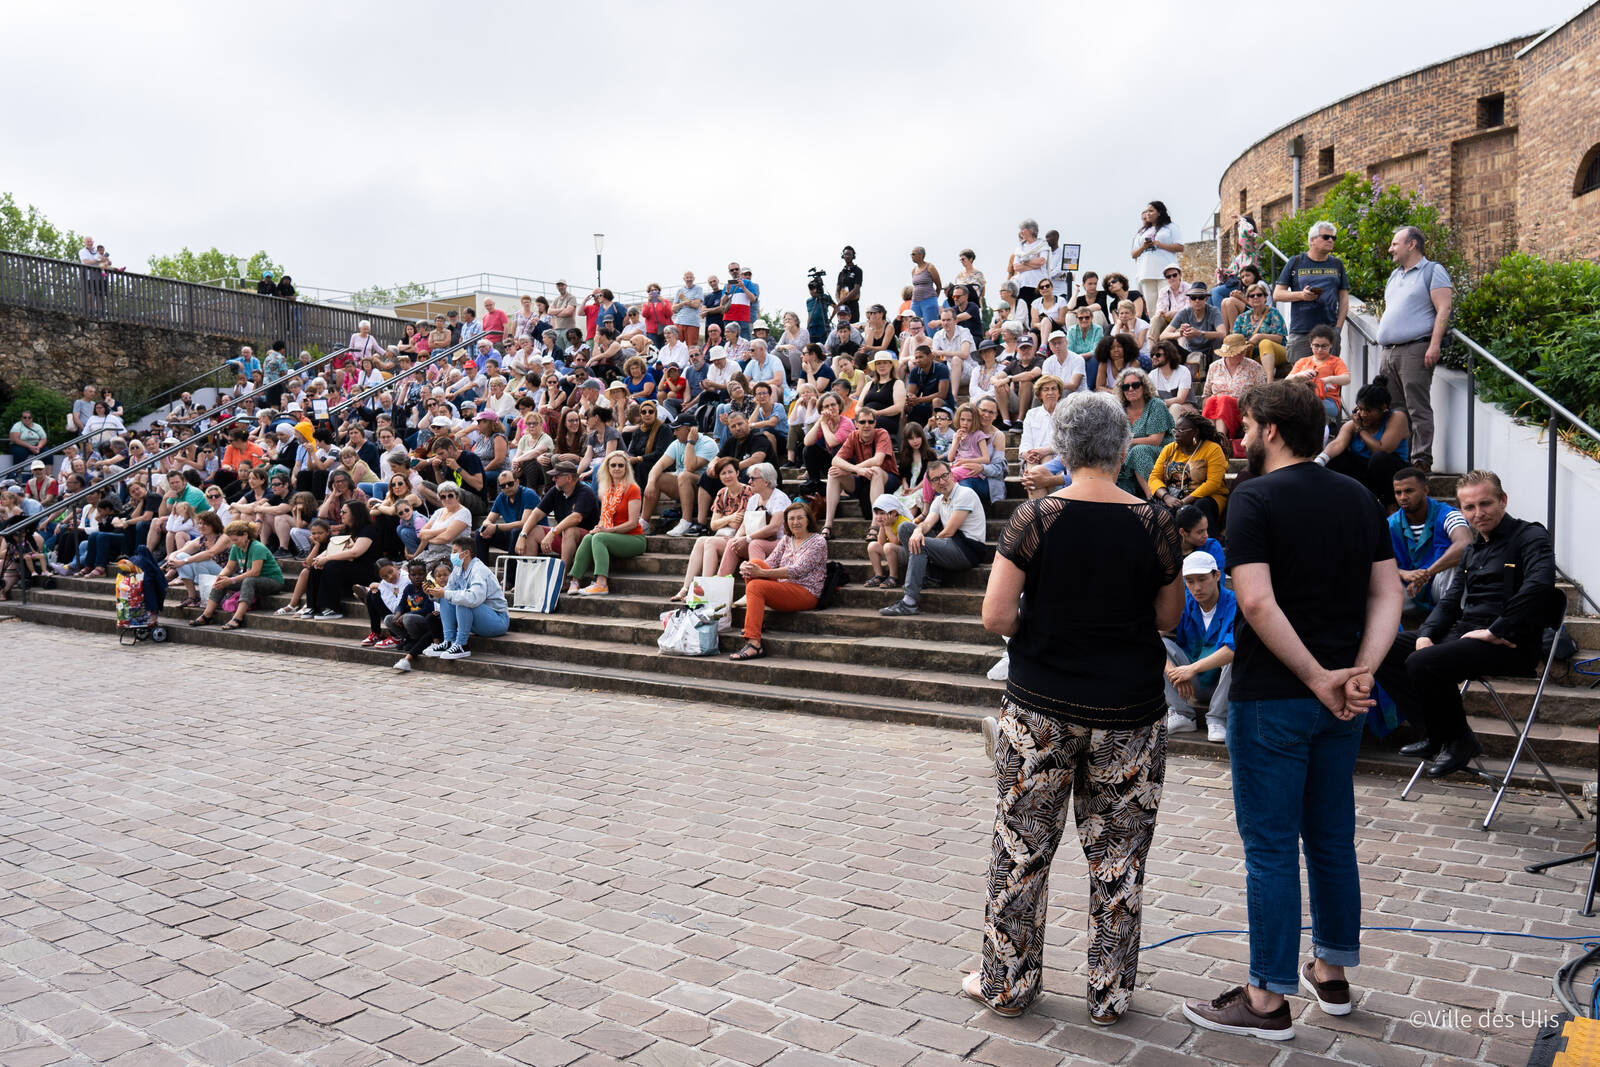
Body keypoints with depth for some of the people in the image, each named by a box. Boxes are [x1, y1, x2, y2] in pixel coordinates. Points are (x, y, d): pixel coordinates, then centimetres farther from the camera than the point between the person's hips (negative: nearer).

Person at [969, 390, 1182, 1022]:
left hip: (1040, 708, 0)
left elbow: (995, 617, -12)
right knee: (1117, 857, 14)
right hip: (1128, 714, 1)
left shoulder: (1035, 519, -10)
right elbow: (1169, 617, 3)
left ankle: (1008, 983, 26)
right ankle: (1109, 994, 26)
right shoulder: (1153, 524, -7)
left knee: (1022, 850, 13)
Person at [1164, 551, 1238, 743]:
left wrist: (1193, 668, -36)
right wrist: (1171, 670, -29)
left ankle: (1217, 720, -21)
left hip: (1224, 683, -4)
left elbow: (1235, 646, -33)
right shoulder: (1183, 603, -3)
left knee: (1236, 652, -33)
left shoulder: (1234, 605, -15)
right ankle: (1182, 715, -17)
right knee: (1159, 642, -16)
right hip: (1193, 685, 4)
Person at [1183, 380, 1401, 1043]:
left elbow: (1258, 602, -24)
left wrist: (1316, 677, -17)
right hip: (1340, 698, 7)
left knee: (1270, 848, 2)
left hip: (1271, 697, -7)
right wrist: (1360, 671, -8)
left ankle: (1268, 1000, 11)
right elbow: (1388, 594, 3)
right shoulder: (1359, 499, 8)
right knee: (1332, 836, 18)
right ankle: (1331, 973, 32)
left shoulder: (1255, 498, -13)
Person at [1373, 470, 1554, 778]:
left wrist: (1495, 630, -23)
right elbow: (1452, 599, 21)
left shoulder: (1529, 536, -4)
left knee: (1422, 663, -30)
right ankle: (1438, 734, 1)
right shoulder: (1473, 549, 21)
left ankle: (1458, 741, -6)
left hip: (1507, 643, -8)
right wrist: (1426, 633, 1)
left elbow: (1539, 583, -23)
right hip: (1461, 632, 9)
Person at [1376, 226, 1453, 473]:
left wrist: (1434, 345, -18)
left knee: (1418, 408, -10)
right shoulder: (1395, 275, 25)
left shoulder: (1433, 271, 1)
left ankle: (1421, 460, -9)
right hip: (1390, 351, 8)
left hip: (1416, 349, -8)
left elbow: (1443, 310, -8)